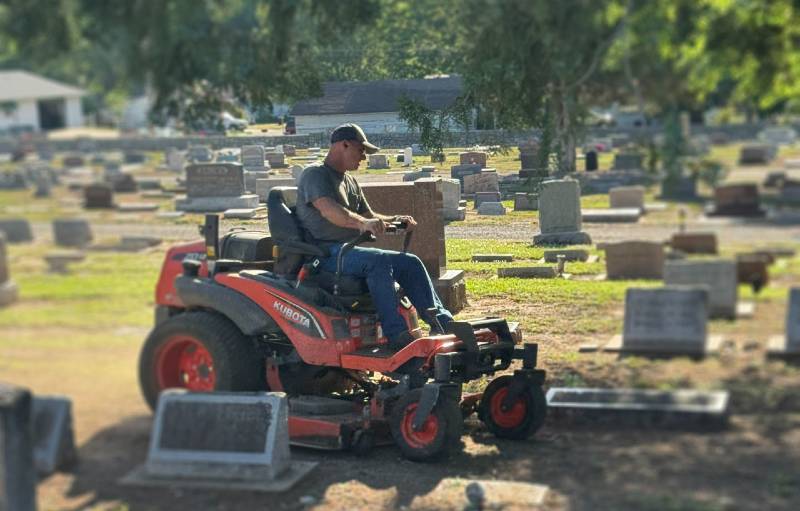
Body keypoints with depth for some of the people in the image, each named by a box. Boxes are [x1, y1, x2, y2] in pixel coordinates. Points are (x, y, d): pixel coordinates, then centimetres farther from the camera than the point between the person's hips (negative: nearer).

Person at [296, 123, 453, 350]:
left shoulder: (350, 182, 23)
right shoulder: (315, 175, -6)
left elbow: (369, 215, 23)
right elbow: (329, 210, -26)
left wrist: (395, 220, 2)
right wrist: (363, 223, -43)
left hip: (349, 250, 9)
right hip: (324, 253, -9)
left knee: (410, 262, -4)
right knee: (378, 260, -34)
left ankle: (442, 323, -7)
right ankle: (396, 334, -37)